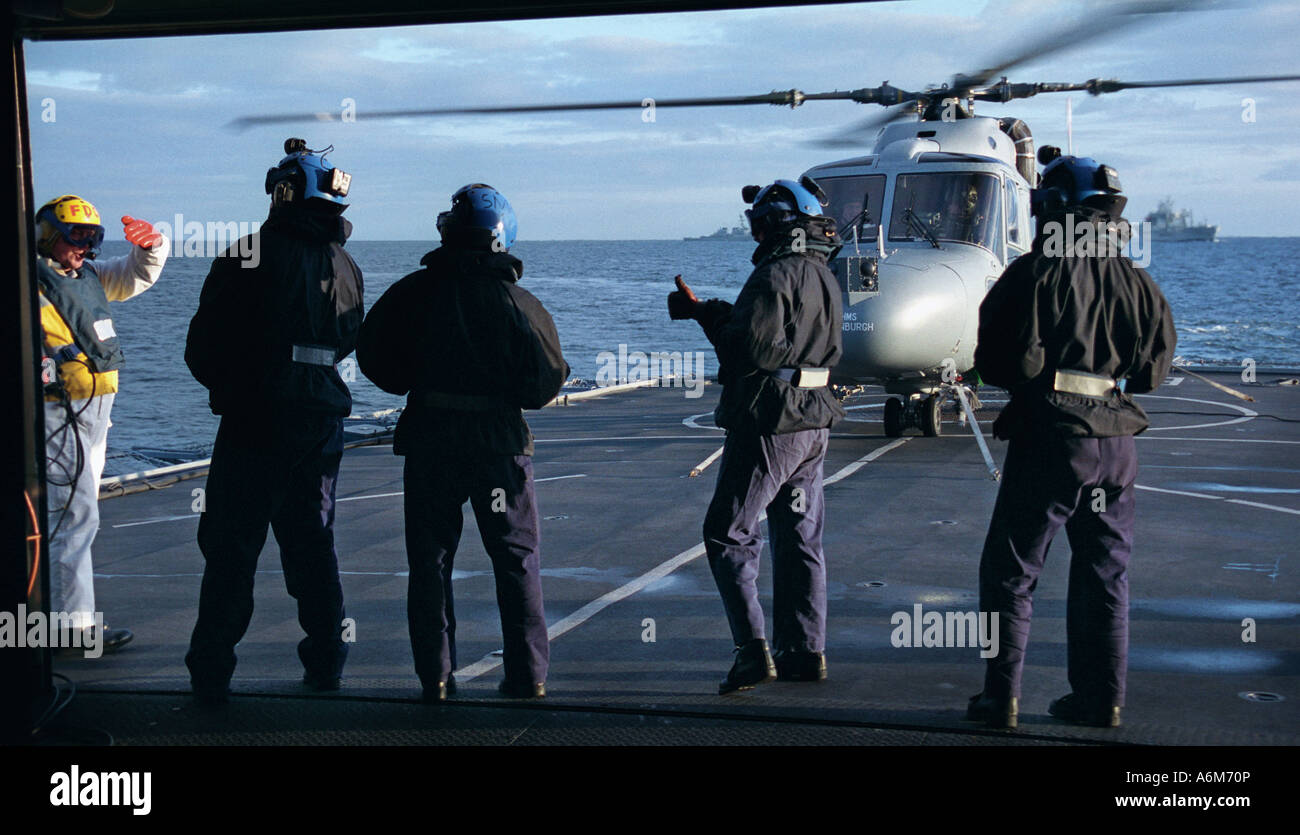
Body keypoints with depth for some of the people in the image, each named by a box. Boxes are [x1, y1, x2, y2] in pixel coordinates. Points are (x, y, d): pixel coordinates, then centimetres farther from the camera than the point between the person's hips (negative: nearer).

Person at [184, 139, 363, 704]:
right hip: (321, 423, 5)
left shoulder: (249, 256, -10)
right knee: (311, 541, 17)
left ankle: (211, 673, 5)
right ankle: (326, 662, 22)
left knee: (231, 546, 3)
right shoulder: (343, 265, 6)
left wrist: (223, 383, 13)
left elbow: (203, 346, -6)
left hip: (254, 423, -5)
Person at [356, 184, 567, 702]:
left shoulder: (416, 291, -1)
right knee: (517, 560, 10)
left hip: (430, 440, 1)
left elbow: (375, 357, 3)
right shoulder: (518, 302, -6)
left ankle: (436, 676, 8)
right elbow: (545, 382, -8)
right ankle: (528, 674, 10)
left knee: (430, 558, 9)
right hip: (500, 442, -1)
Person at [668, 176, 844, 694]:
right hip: (813, 423, 9)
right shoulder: (824, 277, 14)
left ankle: (753, 651, -9)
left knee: (727, 534, -2)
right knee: (800, 539, 13)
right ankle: (805, 652, 17)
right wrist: (708, 312, 16)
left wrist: (707, 314, -3)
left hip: (768, 424, -9)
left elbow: (751, 349, -22)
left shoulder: (775, 274, -16)